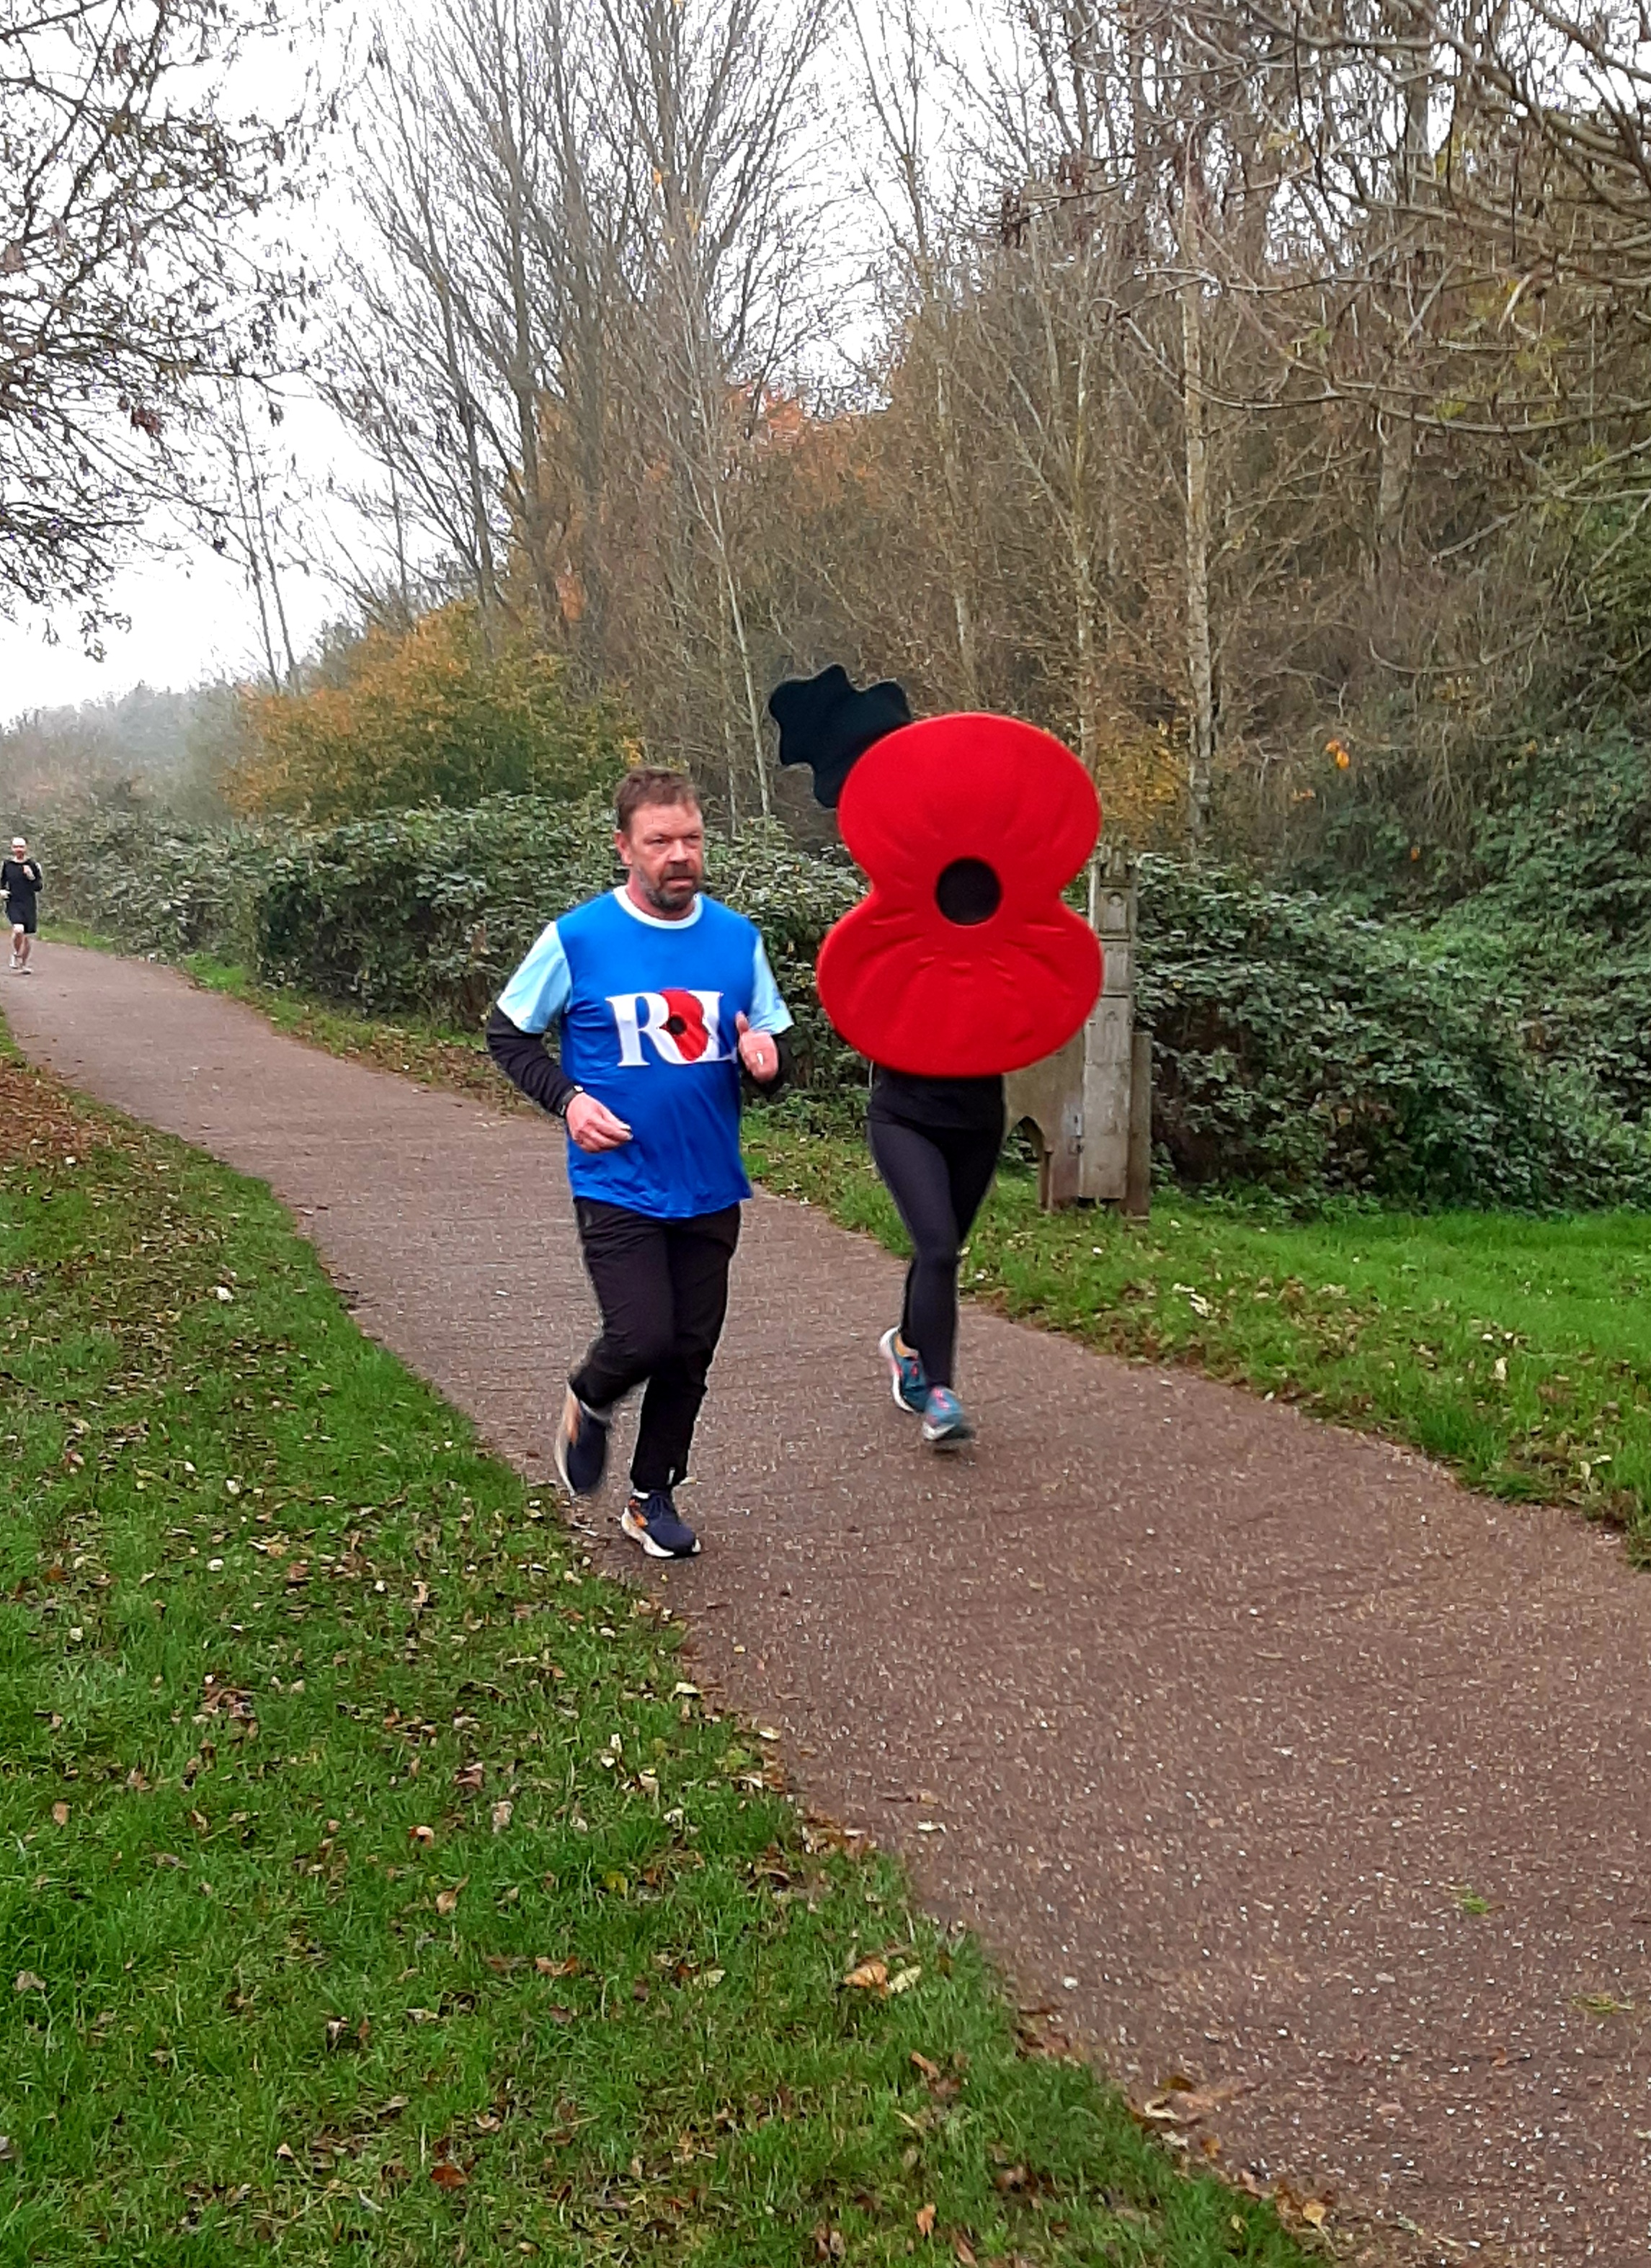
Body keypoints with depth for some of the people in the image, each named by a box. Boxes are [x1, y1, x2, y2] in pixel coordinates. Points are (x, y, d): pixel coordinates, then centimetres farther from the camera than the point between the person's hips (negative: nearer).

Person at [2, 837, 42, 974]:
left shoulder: (34, 865, 3)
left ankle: (24, 964, 26)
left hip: (30, 904, 1)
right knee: (18, 930, -26)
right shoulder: (6, 864, 5)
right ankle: (16, 955, 0)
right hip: (13, 904, -1)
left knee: (28, 937, 6)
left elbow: (40, 886, 5)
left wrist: (31, 877, -13)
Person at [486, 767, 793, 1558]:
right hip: (618, 1188, -4)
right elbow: (506, 1034, 2)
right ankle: (589, 1401, 21)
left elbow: (774, 1044, 11)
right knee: (642, 1338, -15)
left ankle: (653, 1498, 31)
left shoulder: (737, 937, 1)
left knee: (689, 1354, 10)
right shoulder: (578, 938, -9)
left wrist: (765, 1062, -13)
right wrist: (568, 1099, -13)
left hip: (710, 1190, 4)